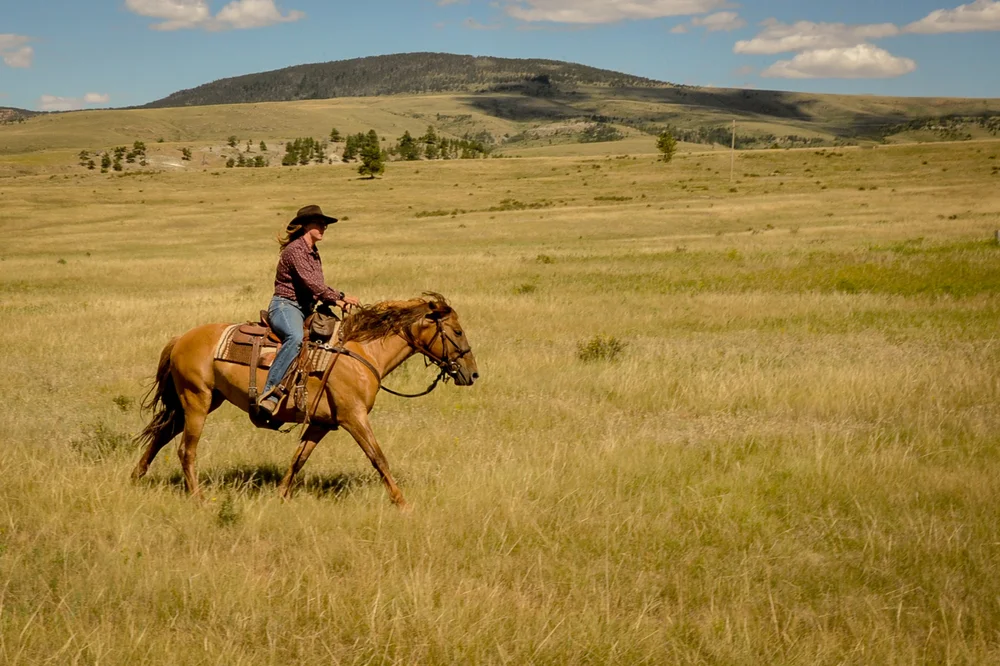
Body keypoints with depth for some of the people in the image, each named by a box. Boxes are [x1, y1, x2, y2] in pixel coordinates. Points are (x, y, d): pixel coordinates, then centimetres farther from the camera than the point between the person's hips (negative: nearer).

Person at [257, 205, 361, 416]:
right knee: (295, 337, -39)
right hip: (285, 306, -10)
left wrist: (335, 300, 0)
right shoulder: (295, 249, -11)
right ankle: (269, 394, -44)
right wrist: (340, 296, -17)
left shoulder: (314, 253, 18)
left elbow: (318, 286, 19)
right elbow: (310, 283, -20)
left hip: (306, 309, 10)